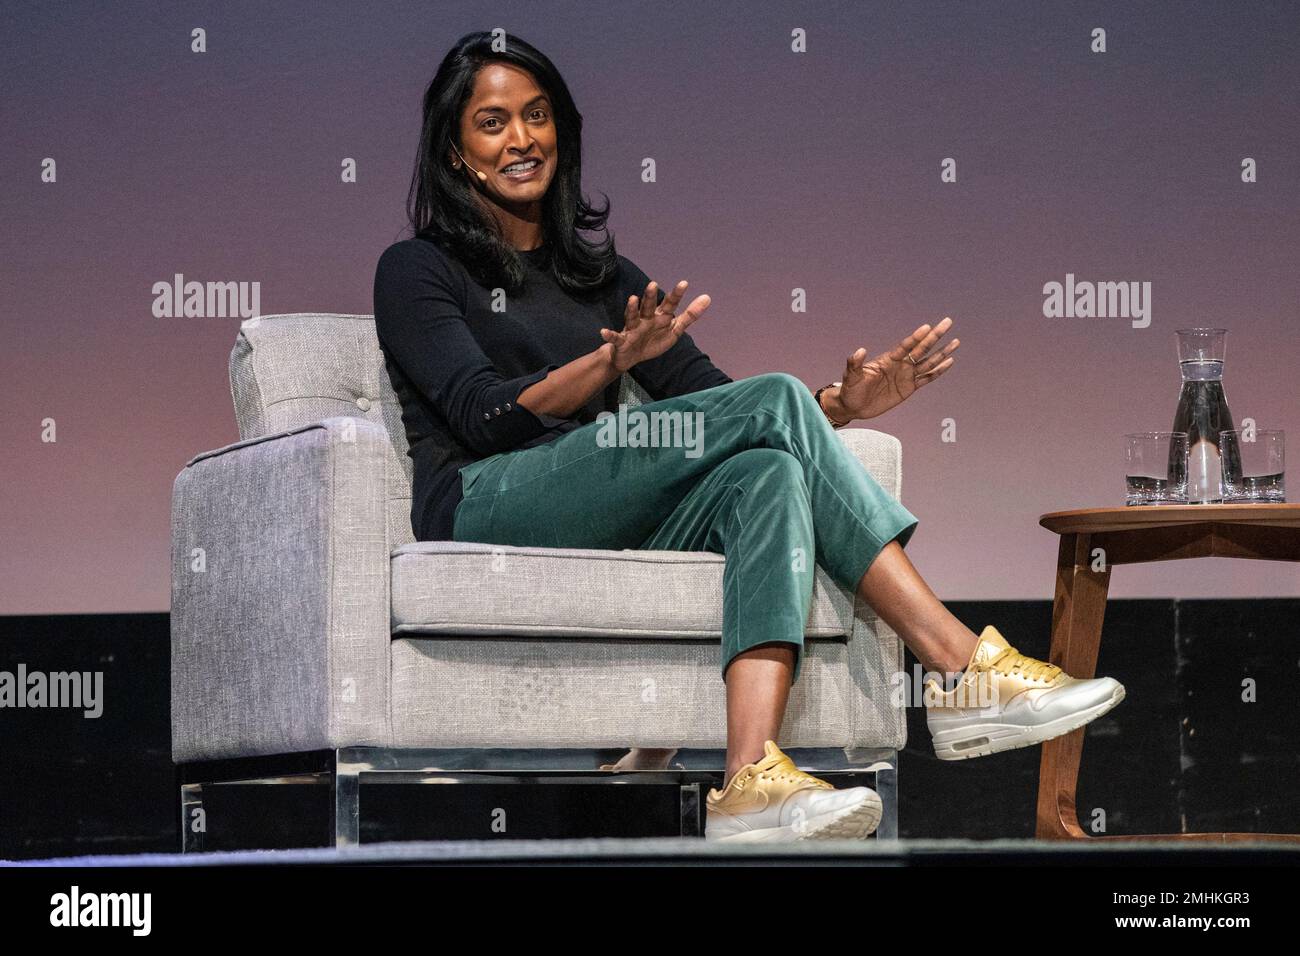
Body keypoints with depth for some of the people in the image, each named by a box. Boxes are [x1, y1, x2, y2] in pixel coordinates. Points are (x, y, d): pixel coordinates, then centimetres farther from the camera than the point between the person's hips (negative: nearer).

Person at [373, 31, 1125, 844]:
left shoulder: (603, 277, 26)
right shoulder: (417, 270, 10)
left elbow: (712, 397, 17)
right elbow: (485, 414, -8)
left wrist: (840, 407, -2)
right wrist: (615, 360, -25)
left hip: (608, 533, 5)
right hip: (487, 514, -5)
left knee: (766, 473, -30)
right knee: (775, 400, -22)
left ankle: (753, 779, -47)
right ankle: (966, 666, -29)